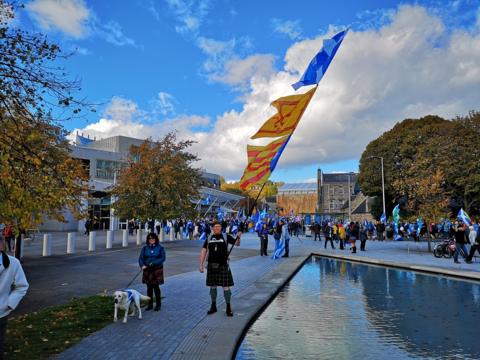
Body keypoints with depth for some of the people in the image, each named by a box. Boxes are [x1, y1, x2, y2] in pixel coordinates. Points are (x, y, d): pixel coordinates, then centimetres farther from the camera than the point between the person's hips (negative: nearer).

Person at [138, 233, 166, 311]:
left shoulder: (160, 248, -1)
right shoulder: (145, 248, 6)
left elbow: (163, 258, -8)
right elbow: (141, 258, 0)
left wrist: (153, 263, -19)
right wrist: (142, 265, -19)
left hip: (157, 270, -3)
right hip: (147, 270, 3)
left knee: (156, 287, -2)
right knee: (149, 287, 8)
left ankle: (158, 304, 12)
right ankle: (150, 304, 20)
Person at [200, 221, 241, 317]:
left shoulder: (226, 236, 1)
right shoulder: (209, 238, 6)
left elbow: (237, 244, 0)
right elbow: (203, 251, 7)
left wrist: (238, 237, -22)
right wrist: (201, 264, 1)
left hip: (223, 265, -3)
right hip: (211, 266, 3)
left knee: (226, 286, -2)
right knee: (212, 286, 12)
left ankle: (228, 308, 9)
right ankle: (213, 306, 27)